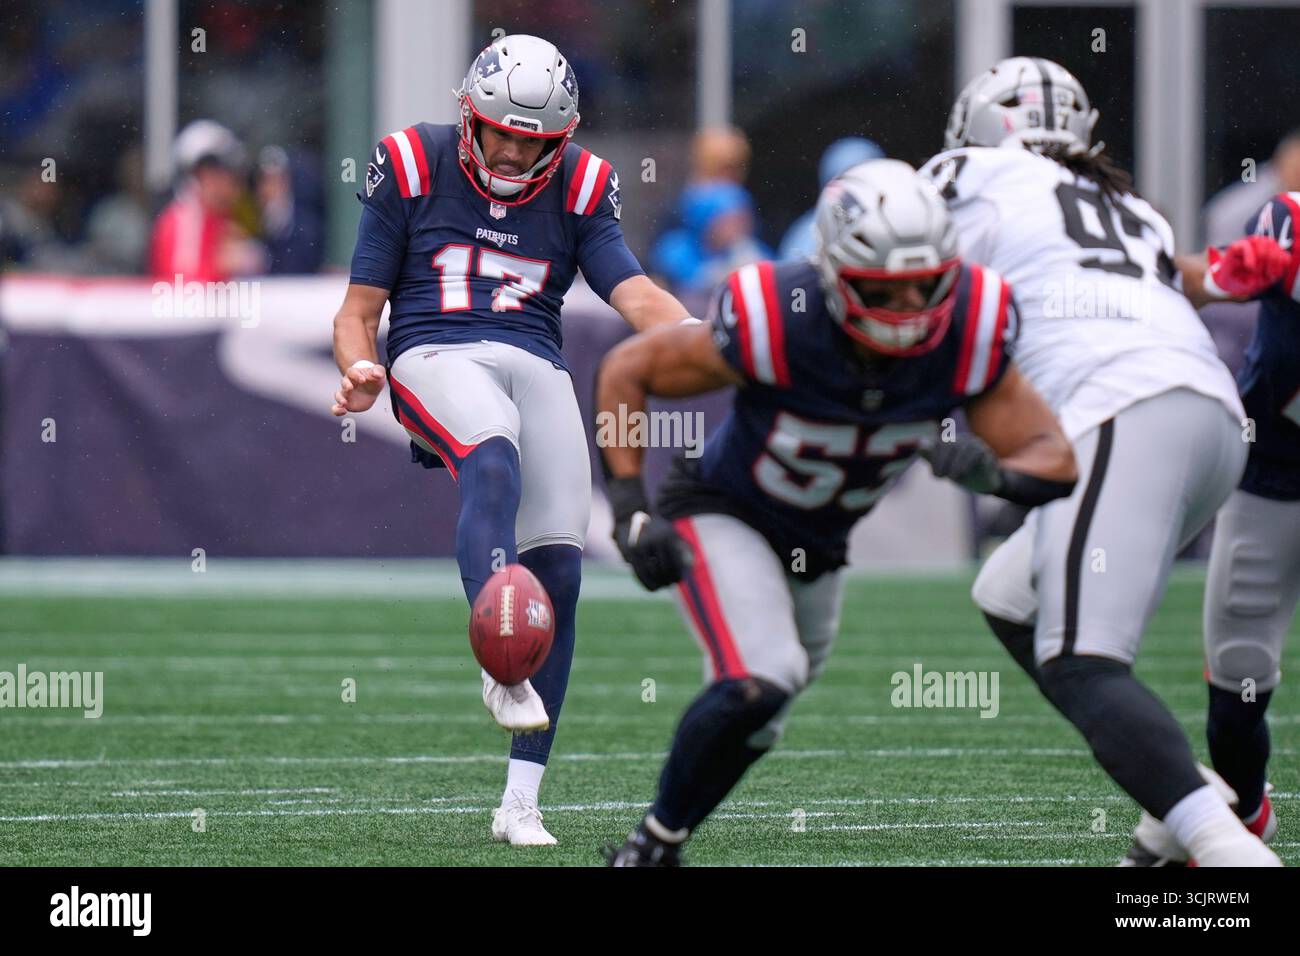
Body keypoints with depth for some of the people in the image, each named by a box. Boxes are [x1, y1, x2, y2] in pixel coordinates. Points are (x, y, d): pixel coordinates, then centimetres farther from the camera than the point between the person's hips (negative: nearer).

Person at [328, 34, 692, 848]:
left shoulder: (578, 190, 13)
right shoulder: (413, 168, 7)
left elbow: (636, 295, 2)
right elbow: (361, 308, 9)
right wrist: (360, 369, -13)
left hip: (536, 366, 3)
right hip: (436, 355, -3)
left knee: (559, 568, -9)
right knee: (493, 463, -37)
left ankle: (520, 803, -4)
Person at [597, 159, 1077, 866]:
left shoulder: (967, 337, -25)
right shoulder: (776, 325, -34)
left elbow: (1054, 460, -19)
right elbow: (627, 371, -20)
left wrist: (994, 475, -42)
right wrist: (630, 508, -25)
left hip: (814, 549, 6)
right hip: (722, 516, -6)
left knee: (749, 730, 17)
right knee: (763, 680, -27)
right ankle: (650, 847, -10)